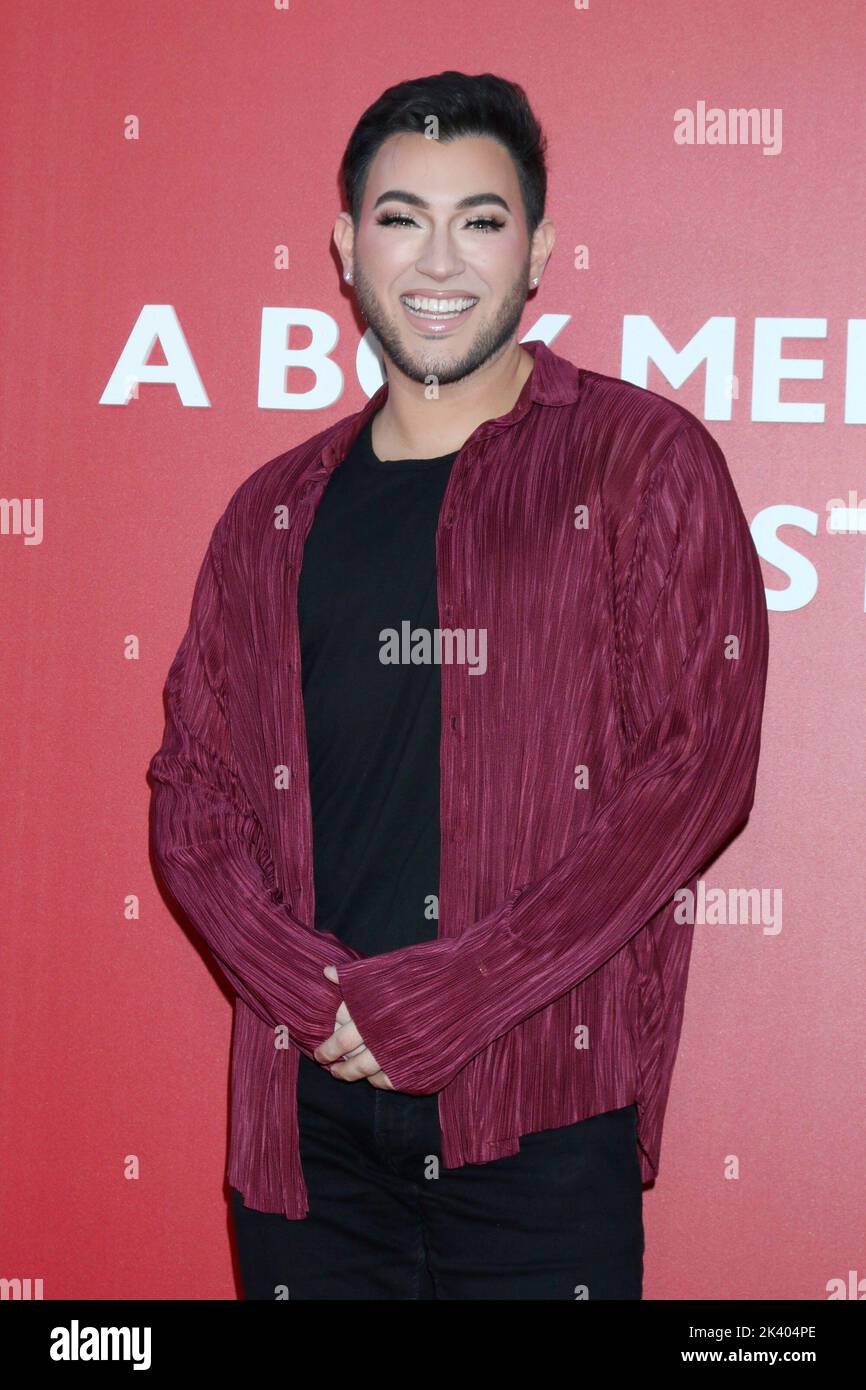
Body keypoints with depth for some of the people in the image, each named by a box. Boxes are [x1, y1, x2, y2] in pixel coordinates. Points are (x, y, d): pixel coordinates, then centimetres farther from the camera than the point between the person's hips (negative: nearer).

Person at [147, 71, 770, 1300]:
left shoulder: (643, 461, -1)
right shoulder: (277, 512, 12)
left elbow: (697, 766, -9)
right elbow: (193, 785, 9)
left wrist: (427, 1006, -12)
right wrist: (317, 997, -10)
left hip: (538, 1118, -3)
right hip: (305, 1117, 4)